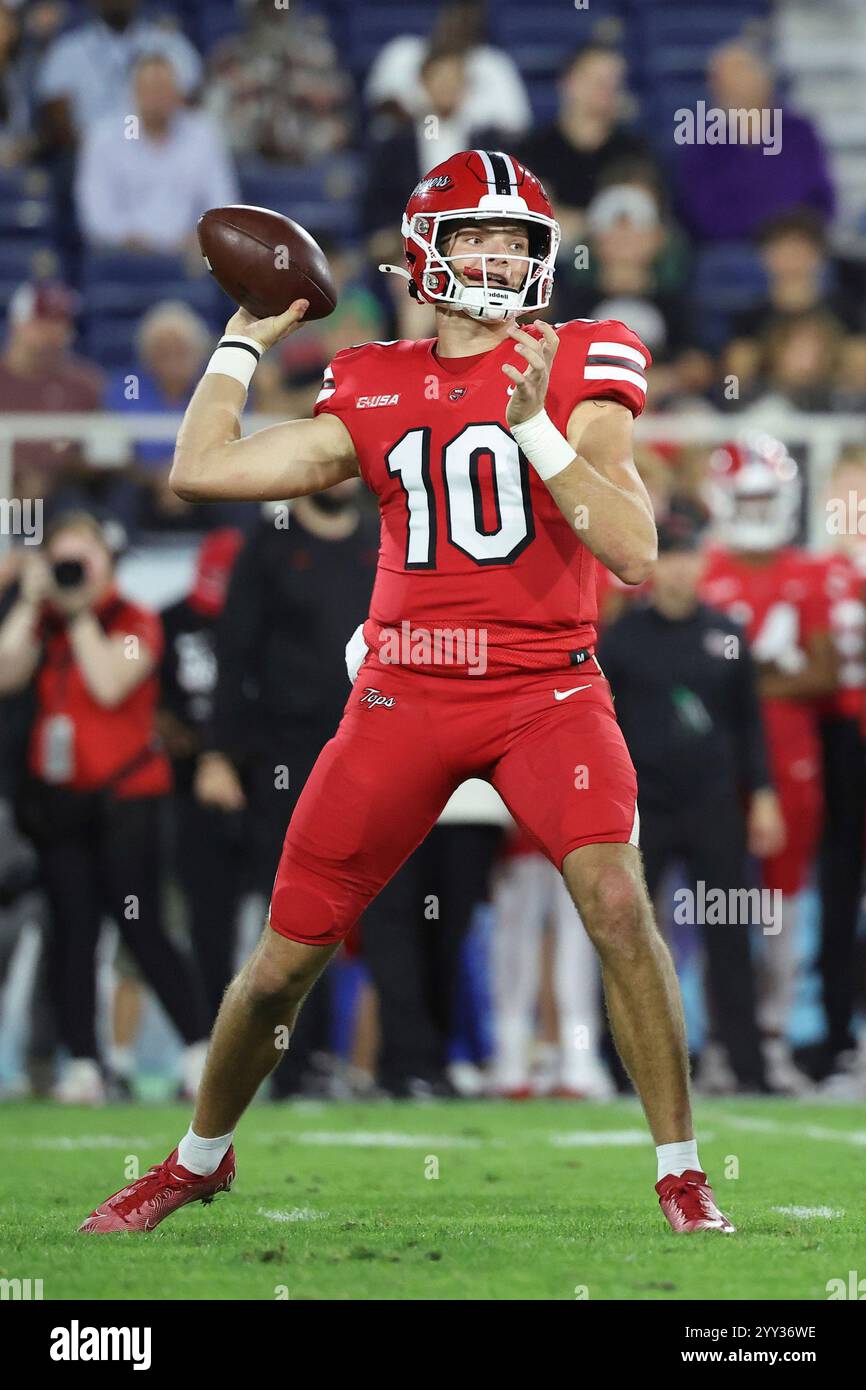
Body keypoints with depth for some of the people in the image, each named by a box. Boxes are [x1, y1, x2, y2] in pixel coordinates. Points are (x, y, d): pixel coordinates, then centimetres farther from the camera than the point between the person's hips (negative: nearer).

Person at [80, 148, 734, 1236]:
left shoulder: (579, 371, -2)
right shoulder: (375, 392, 7)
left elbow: (634, 554, -13)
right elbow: (200, 469, 8)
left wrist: (536, 428, -22)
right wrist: (246, 339, 14)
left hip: (545, 689, -2)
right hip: (404, 696, 2)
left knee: (615, 897, -27)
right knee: (283, 961, 5)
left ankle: (680, 1172, -12)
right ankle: (200, 1157, 32)